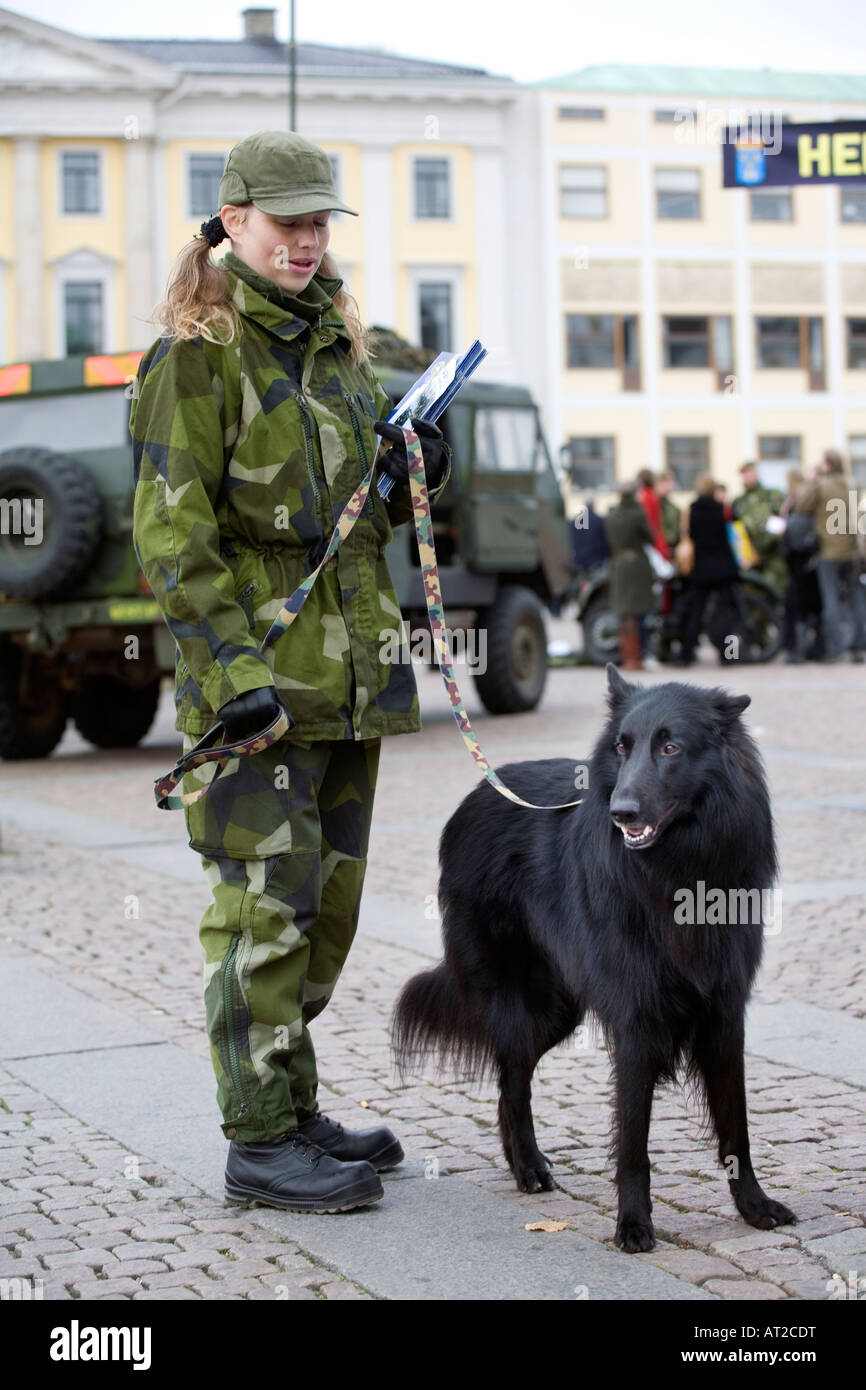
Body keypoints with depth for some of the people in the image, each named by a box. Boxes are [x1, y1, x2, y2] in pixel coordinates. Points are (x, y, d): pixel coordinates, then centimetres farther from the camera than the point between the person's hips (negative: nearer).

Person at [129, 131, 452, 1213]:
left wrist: (410, 475, 3)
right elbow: (170, 527, -14)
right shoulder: (195, 354, -7)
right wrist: (229, 664, -22)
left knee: (327, 903, 13)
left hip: (349, 677, 8)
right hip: (255, 680, -8)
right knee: (267, 906, -6)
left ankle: (290, 1111, 24)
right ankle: (260, 1143, 2)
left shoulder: (337, 342, 17)